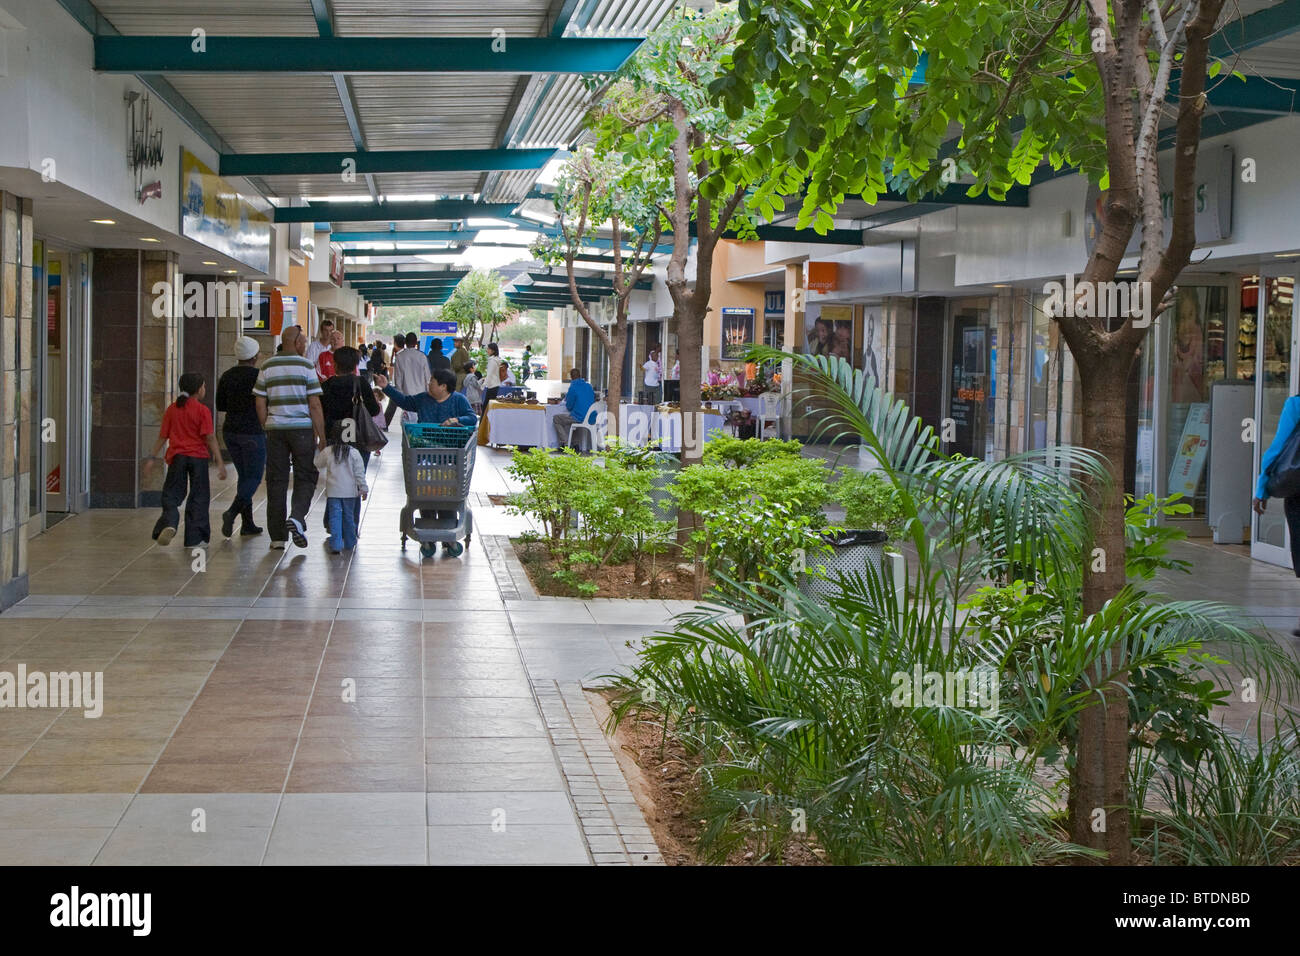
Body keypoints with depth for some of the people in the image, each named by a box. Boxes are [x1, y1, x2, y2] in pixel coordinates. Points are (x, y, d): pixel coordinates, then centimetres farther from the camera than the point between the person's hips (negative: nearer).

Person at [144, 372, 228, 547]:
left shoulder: (171, 409, 5)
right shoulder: (202, 410, -6)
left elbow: (163, 436, 8)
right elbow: (210, 438, -11)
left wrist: (153, 457, 17)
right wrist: (220, 463, -11)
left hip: (177, 456, 3)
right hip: (198, 457, -3)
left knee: (171, 495, 11)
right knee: (198, 498, 6)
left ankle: (169, 523, -16)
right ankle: (194, 538, 7)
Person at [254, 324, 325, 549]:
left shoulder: (267, 367, 7)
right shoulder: (306, 366, -3)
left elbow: (260, 404, 5)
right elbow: (314, 405, -6)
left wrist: (268, 430, 14)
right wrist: (321, 437, -4)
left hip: (275, 429, 3)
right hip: (302, 428, -3)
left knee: (276, 481, 6)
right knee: (305, 478, 7)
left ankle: (278, 536, 7)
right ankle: (297, 517, -18)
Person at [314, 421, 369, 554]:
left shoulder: (327, 452, -5)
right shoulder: (354, 453, -7)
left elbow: (317, 463, 13)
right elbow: (359, 473, -4)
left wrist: (318, 452, 30)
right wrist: (363, 488, 3)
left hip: (333, 491, 0)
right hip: (350, 491, 0)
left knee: (334, 516, 0)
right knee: (349, 516, 13)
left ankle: (336, 543, -11)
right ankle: (350, 542, 24)